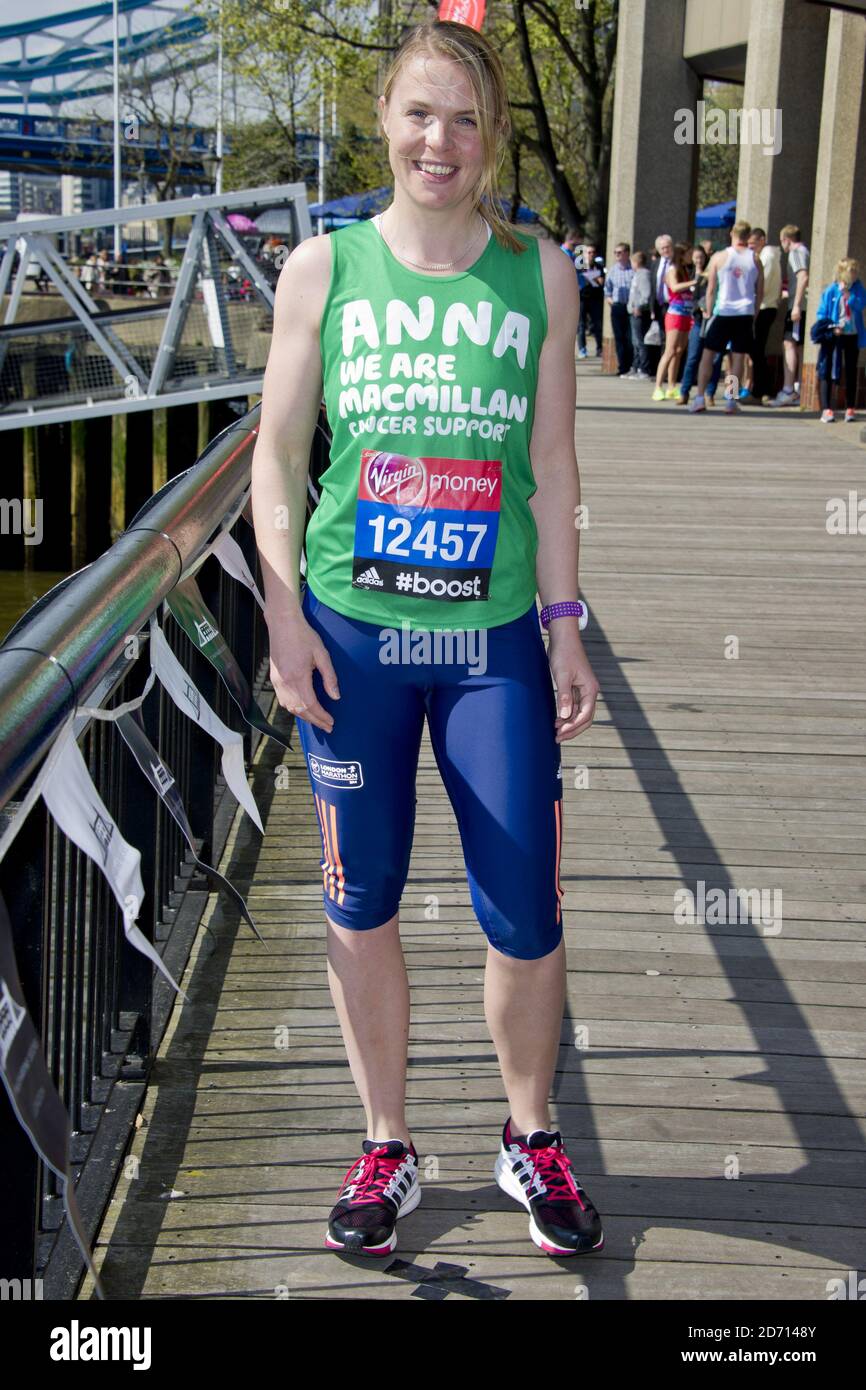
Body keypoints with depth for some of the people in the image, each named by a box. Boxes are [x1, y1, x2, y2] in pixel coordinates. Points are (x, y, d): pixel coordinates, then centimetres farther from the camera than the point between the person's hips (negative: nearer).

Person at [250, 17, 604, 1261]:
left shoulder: (538, 272, 3)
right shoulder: (323, 267, 2)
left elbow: (551, 462, 5)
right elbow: (279, 454, 4)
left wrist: (564, 625, 2)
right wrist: (284, 615, -4)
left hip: (493, 641, 0)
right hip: (352, 636, 0)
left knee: (526, 918, 2)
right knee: (362, 904, 9)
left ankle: (531, 1144, 27)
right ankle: (386, 1149, 28)